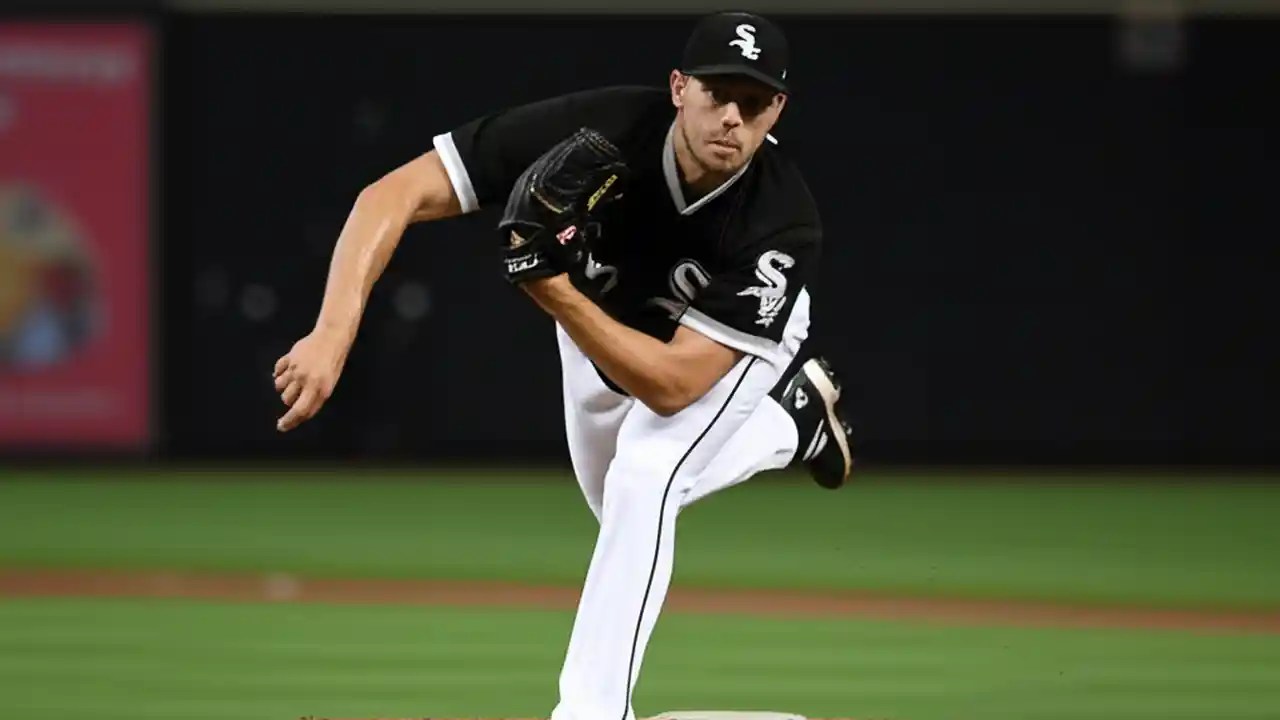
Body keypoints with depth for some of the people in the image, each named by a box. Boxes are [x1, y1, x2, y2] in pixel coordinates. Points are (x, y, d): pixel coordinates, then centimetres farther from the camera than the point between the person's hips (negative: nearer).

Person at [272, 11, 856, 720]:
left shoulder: (782, 225, -42)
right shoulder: (596, 131, -41)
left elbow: (671, 385, -43)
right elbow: (395, 194, -41)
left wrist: (553, 292, -55)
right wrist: (332, 335, -54)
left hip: (733, 337, -3)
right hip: (600, 317, 3)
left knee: (644, 477, -30)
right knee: (624, 508, 21)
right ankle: (795, 416, 44)